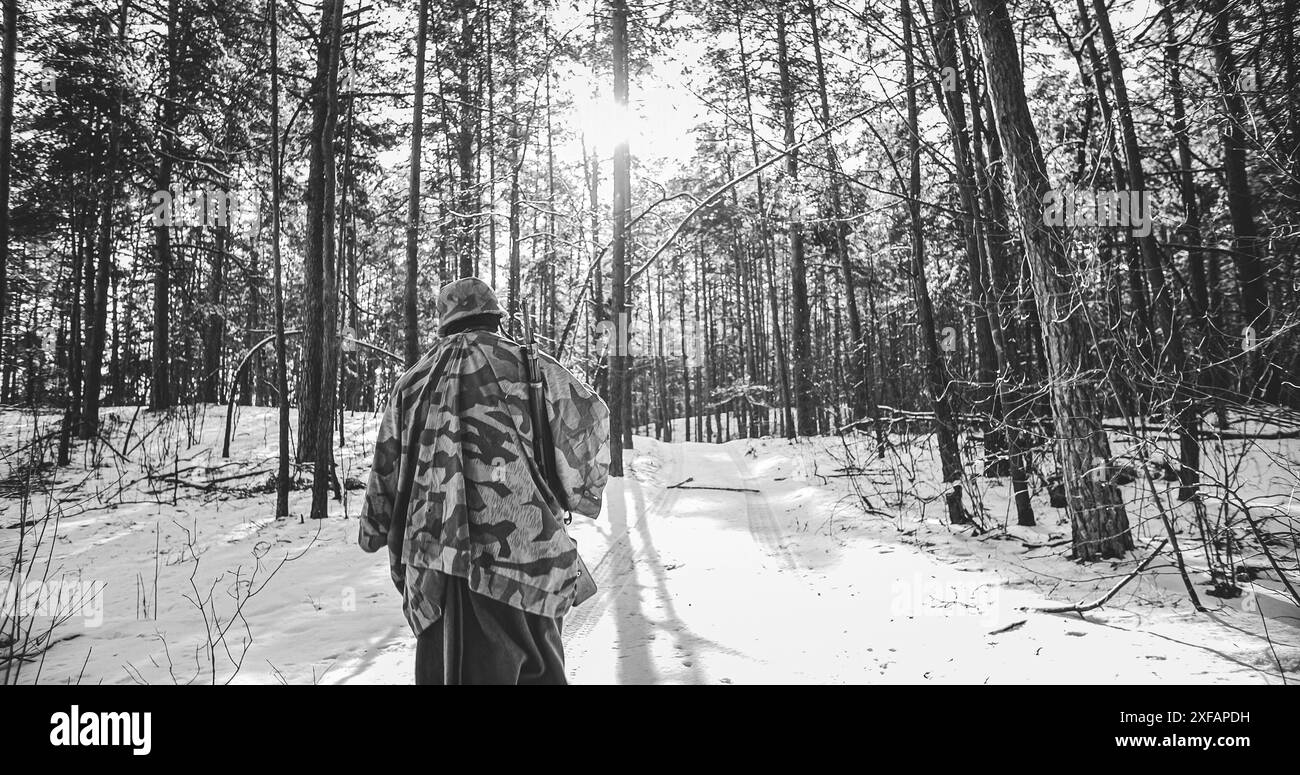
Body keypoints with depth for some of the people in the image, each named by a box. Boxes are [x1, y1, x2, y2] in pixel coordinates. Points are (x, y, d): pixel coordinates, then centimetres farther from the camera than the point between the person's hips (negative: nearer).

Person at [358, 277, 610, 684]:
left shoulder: (414, 380, 10)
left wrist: (372, 530, 30)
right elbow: (591, 419, 9)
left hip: (433, 566, 3)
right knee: (538, 669, 12)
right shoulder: (527, 366, 0)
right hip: (523, 549, -3)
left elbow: (386, 465, 16)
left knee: (446, 668, 14)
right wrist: (582, 490, 24)